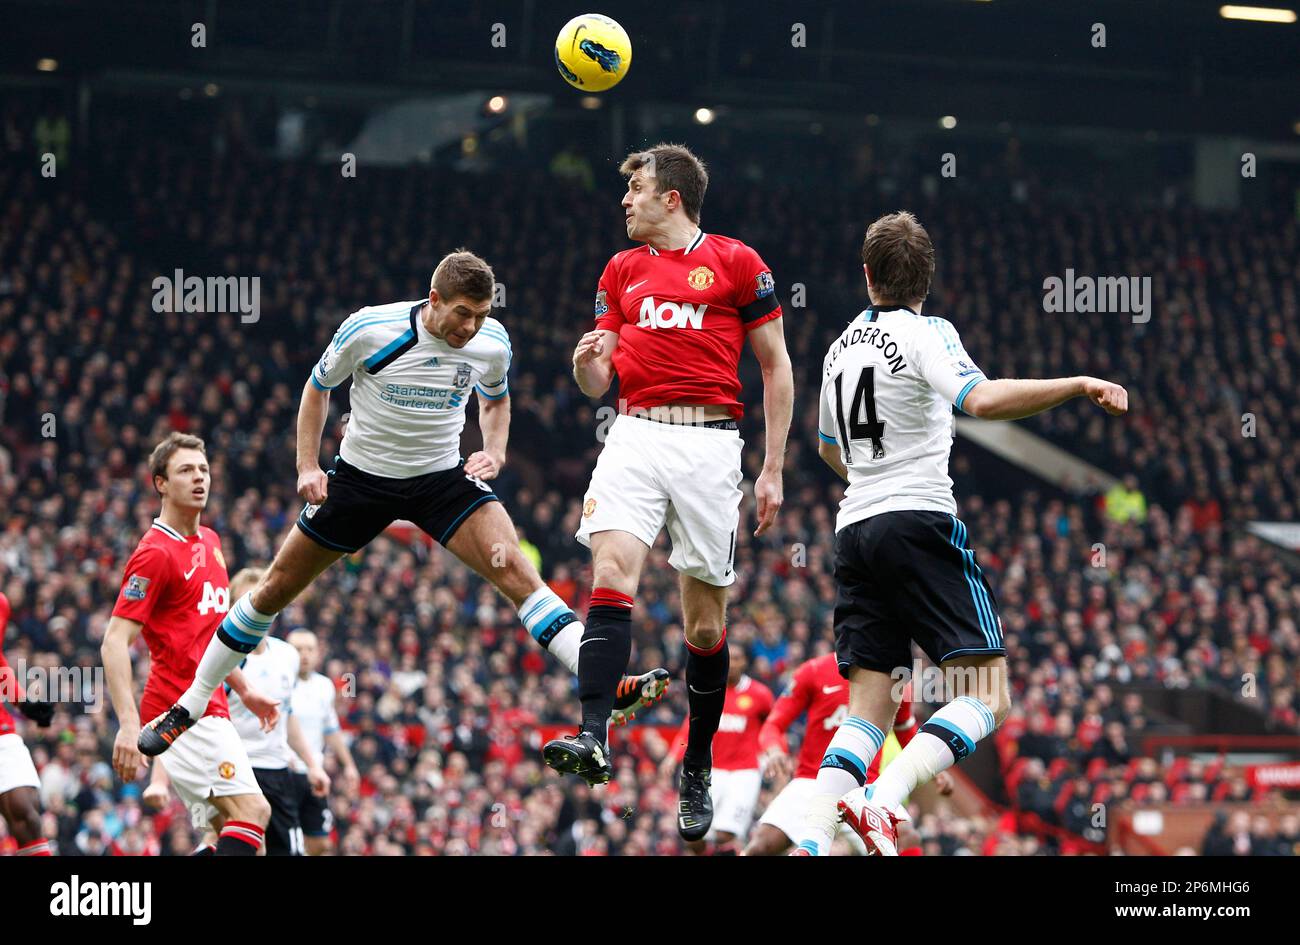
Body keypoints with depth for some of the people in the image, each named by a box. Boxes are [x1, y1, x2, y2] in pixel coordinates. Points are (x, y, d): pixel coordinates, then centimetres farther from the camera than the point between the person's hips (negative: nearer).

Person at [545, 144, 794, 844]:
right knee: (611, 575, -20)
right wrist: (587, 360, -5)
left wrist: (773, 468, 3)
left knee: (704, 619, 2)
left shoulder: (736, 262, 4)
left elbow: (775, 367, 7)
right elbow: (595, 383, 19)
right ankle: (594, 738, -30)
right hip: (635, 436, 3)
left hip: (709, 442, -3)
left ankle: (697, 772, 16)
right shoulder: (622, 270, 18)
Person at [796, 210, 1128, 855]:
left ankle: (813, 841, -12)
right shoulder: (925, 333, -5)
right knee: (986, 697, -7)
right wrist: (1079, 385, -20)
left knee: (868, 711, 7)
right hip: (920, 523, -7)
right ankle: (884, 802, -28)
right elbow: (983, 399, -25)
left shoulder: (843, 346, 17)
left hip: (854, 529, 7)